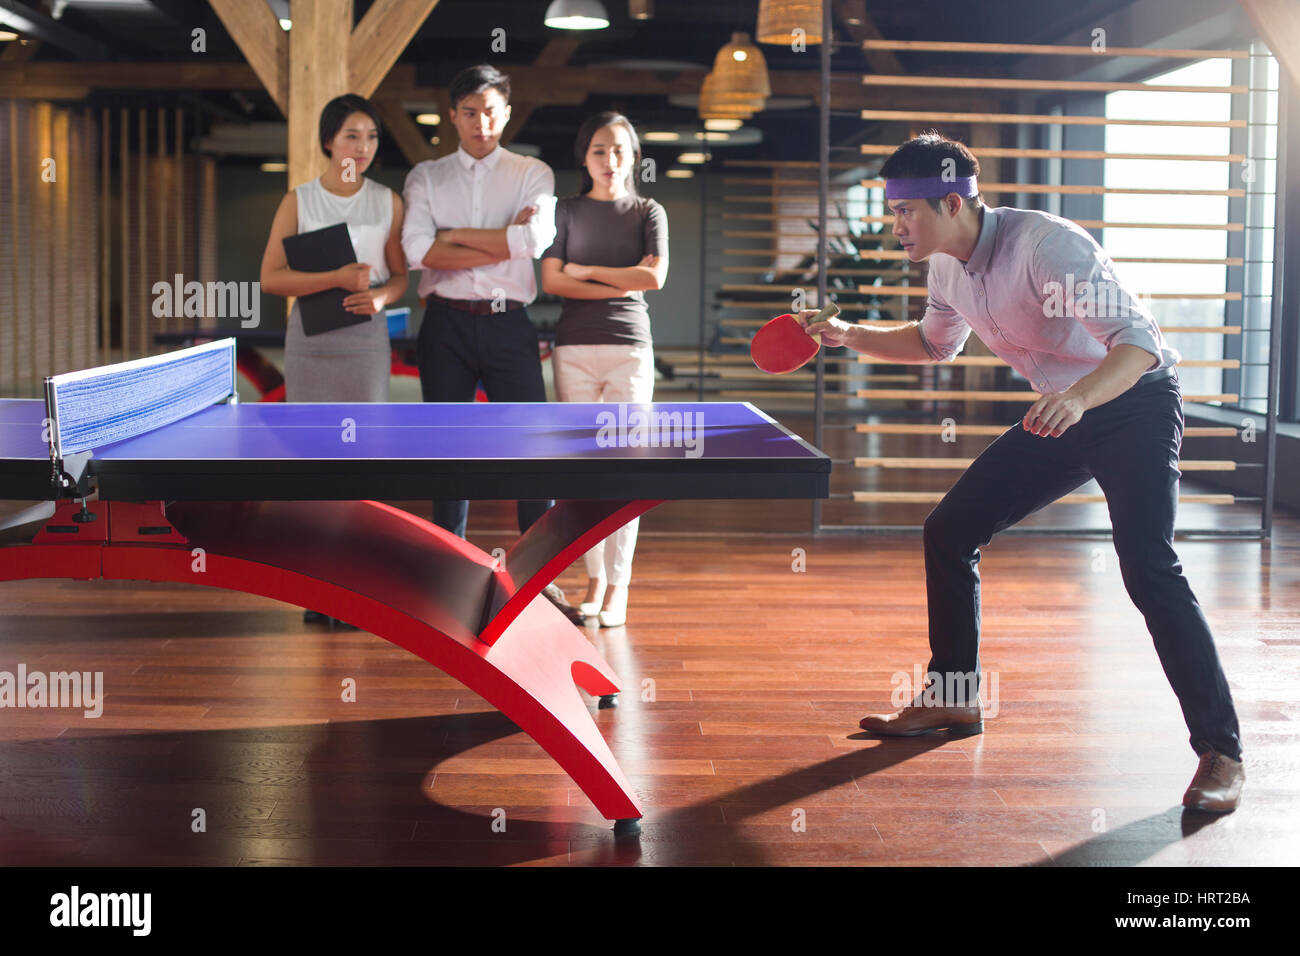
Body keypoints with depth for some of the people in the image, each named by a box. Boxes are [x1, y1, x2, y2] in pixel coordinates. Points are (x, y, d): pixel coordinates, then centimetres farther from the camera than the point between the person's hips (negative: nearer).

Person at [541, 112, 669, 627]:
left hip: (628, 346, -1)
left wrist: (587, 270, -3)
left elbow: (654, 276, -6)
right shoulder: (567, 210, 11)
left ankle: (618, 588, -2)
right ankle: (594, 580, 9)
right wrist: (618, 285, -7)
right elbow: (551, 280, -1)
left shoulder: (648, 212, 9)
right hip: (574, 347, 1)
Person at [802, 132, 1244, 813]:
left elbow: (1139, 343, -33)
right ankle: (953, 699, 19)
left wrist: (1079, 397, -51)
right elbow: (936, 343, 20)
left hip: (1135, 405, -8)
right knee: (947, 533, 4)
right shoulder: (948, 266, -2)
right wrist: (850, 336, 7)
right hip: (1060, 413, 8)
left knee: (1148, 569, -24)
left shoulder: (1046, 245, -28)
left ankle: (1220, 752, -15)